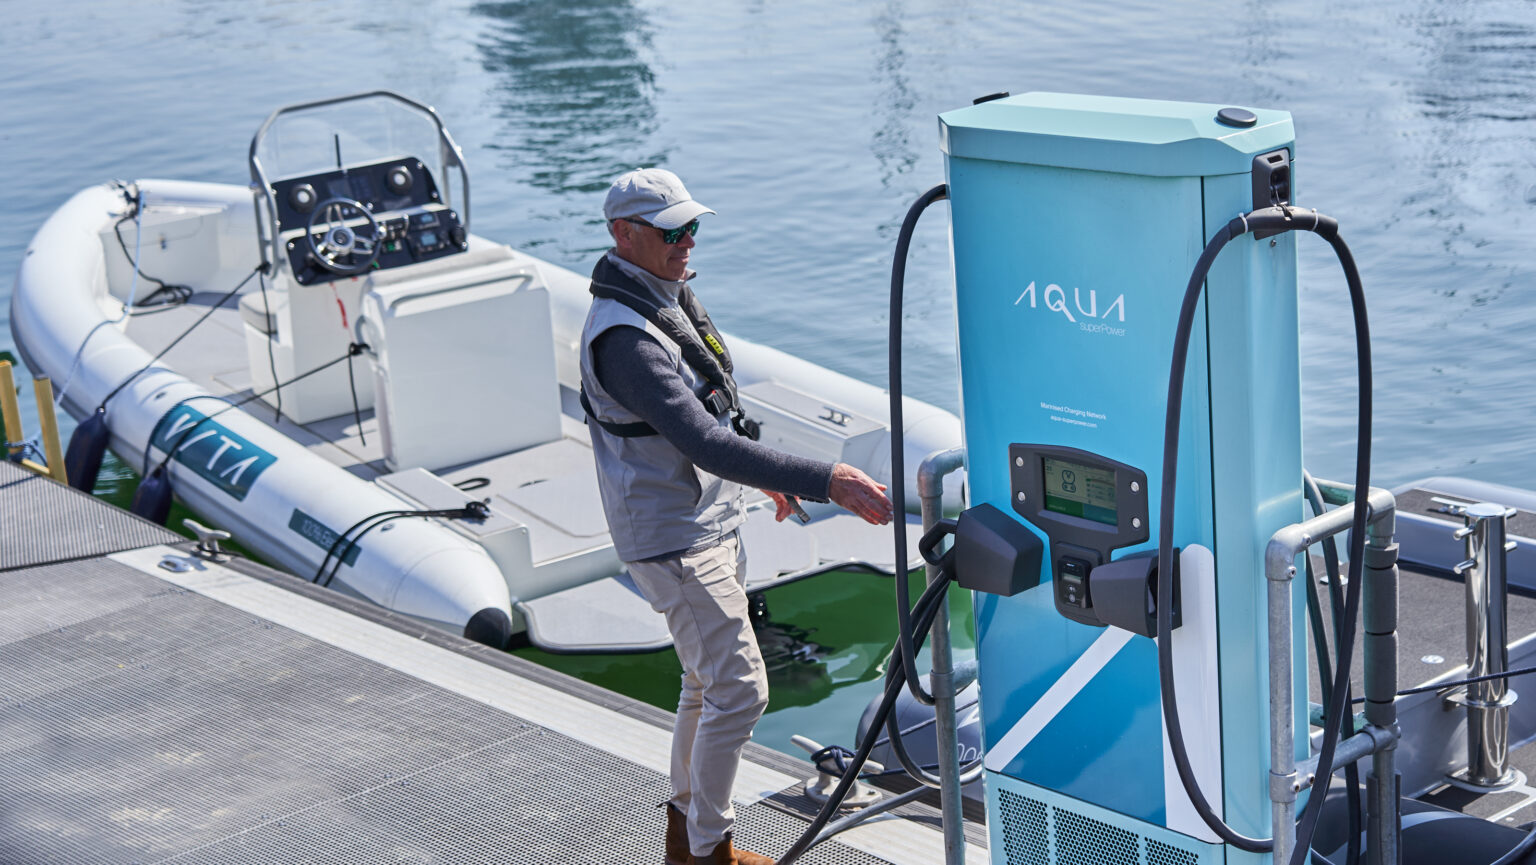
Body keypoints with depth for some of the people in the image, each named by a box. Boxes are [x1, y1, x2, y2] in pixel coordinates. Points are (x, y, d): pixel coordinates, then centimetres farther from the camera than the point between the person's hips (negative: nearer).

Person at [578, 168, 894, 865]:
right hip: (673, 539, -10)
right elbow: (706, 446, -36)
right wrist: (826, 481, -41)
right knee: (738, 690, -5)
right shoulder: (623, 336, -27)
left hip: (713, 519, 10)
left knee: (710, 683, 19)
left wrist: (763, 475, 28)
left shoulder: (667, 296, 6)